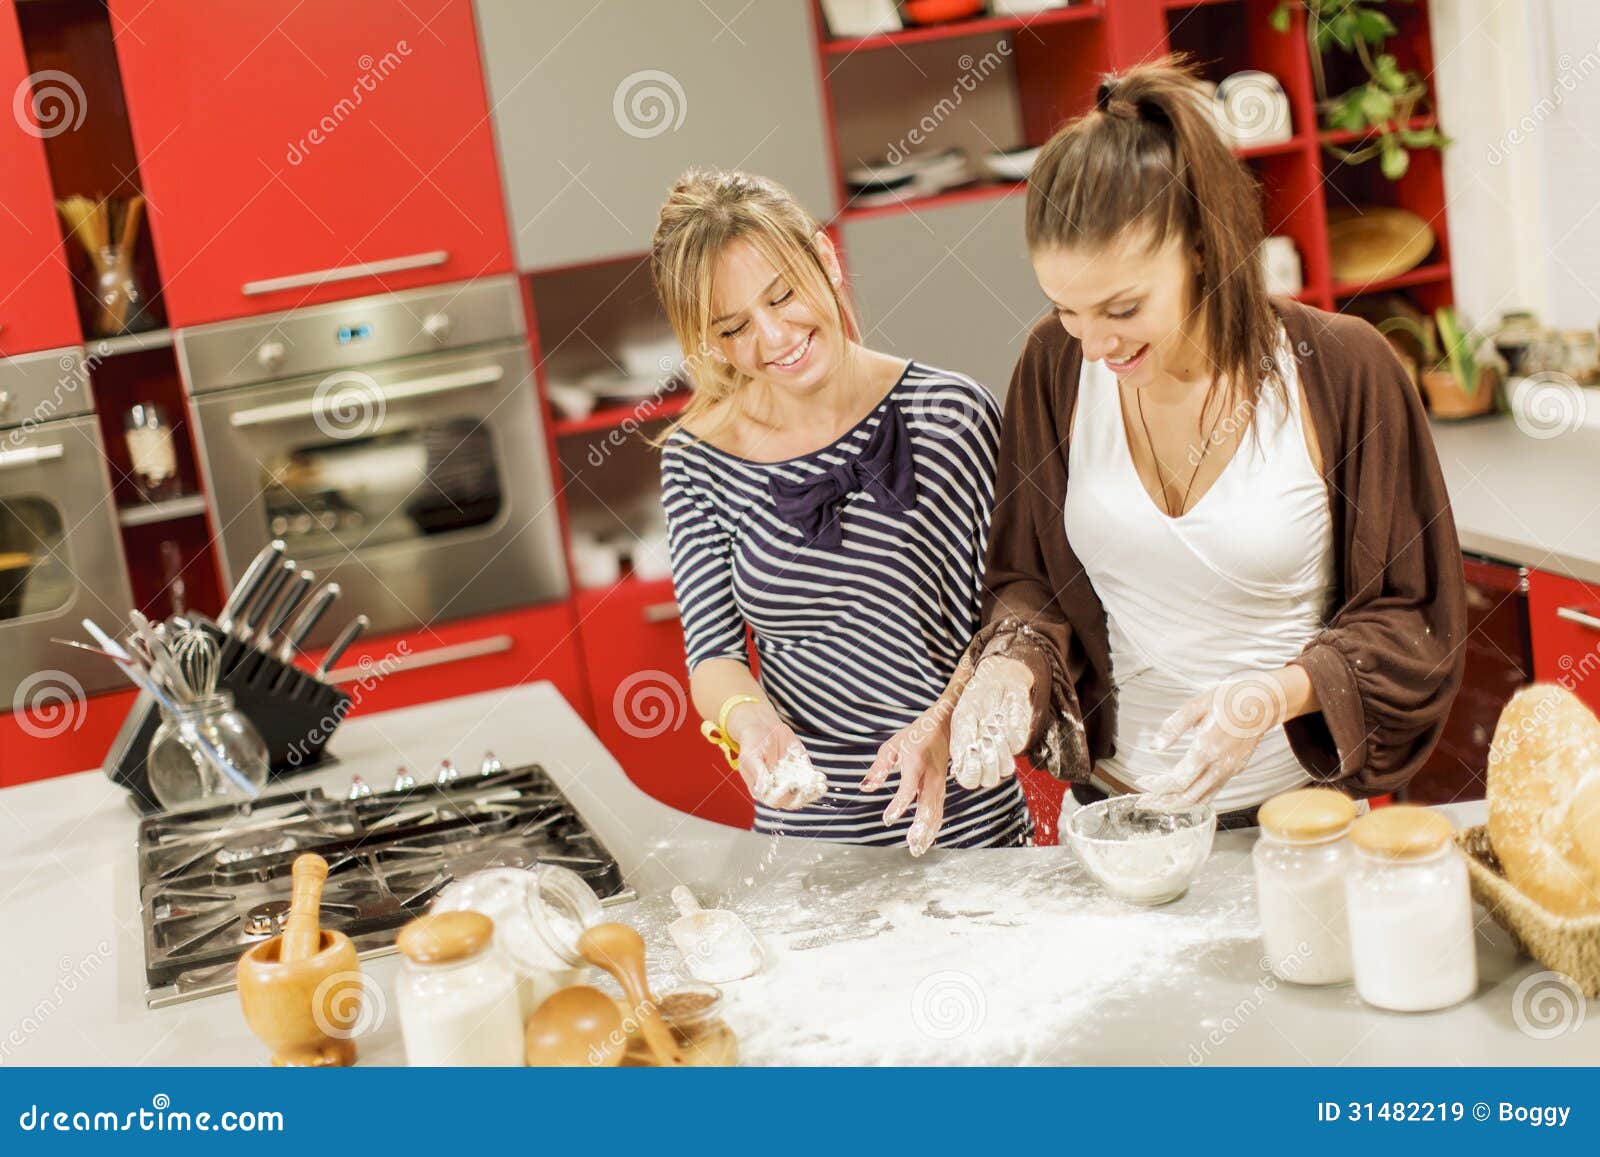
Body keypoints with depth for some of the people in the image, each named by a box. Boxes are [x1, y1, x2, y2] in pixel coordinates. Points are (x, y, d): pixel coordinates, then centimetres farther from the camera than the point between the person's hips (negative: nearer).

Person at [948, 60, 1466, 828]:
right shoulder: (1057, 365, -7)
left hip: (1300, 811, -2)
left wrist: (1277, 694, -24)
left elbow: (1415, 619, -7)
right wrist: (1012, 663, -16)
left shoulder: (1341, 371, -15)